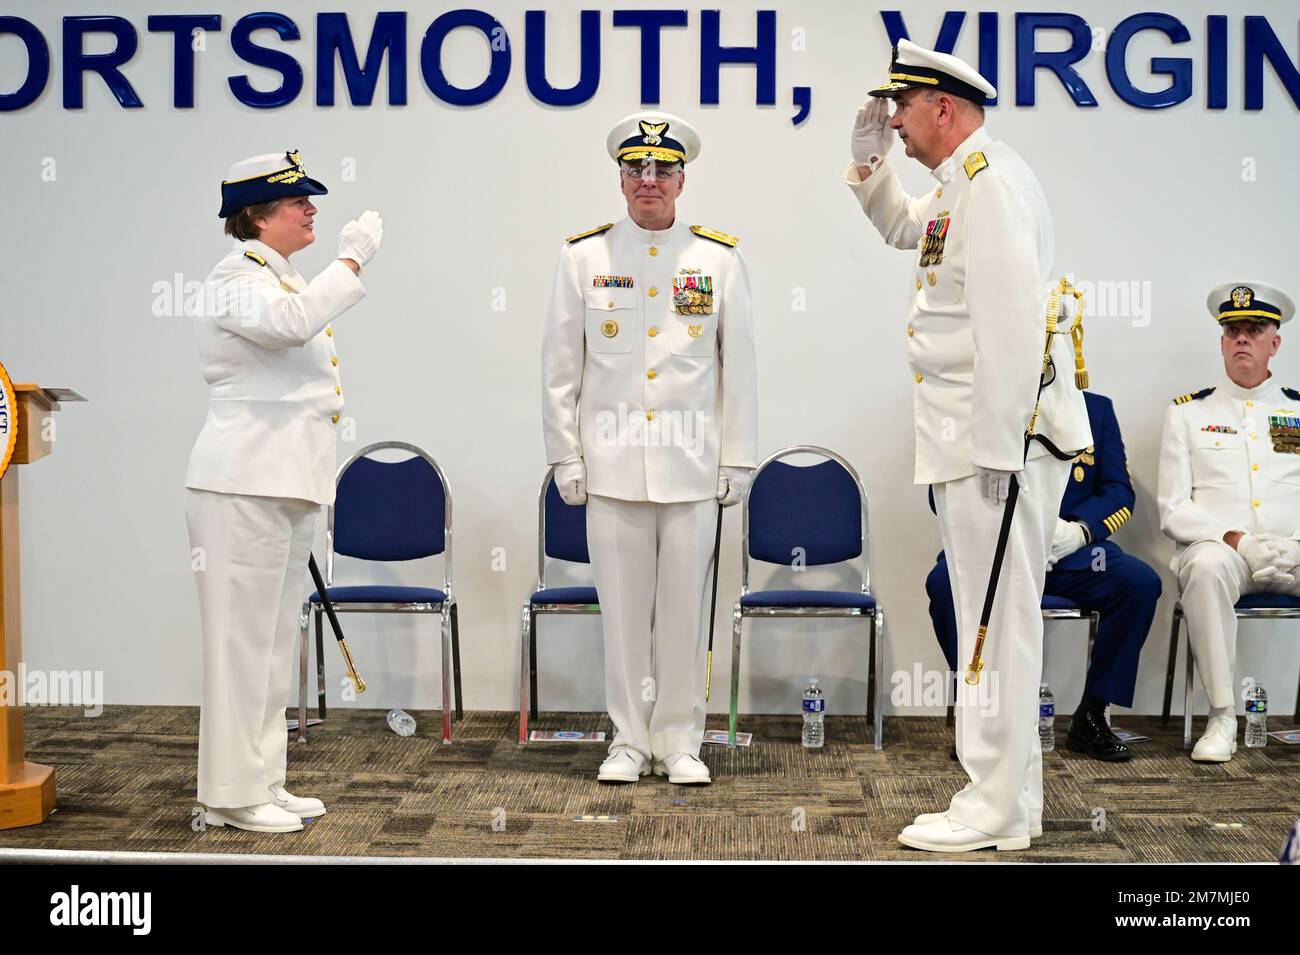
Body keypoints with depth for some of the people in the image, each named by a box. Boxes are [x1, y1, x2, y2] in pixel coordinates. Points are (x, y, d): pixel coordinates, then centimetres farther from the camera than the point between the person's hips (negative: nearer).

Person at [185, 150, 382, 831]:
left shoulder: (281, 277, 20)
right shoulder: (237, 276, -10)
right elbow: (291, 323, -31)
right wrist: (352, 259, -23)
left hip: (288, 483, 10)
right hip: (245, 483, -10)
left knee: (276, 637, 12)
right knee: (244, 636, -5)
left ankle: (263, 780, 20)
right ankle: (231, 793, 2)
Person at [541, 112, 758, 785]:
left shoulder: (720, 260, 6)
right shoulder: (583, 257, 5)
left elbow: (738, 370, 7)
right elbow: (560, 367, 7)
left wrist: (737, 462, 4)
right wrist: (566, 457, 2)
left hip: (692, 469, 0)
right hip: (612, 468, 0)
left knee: (685, 610, 3)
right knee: (622, 610, 4)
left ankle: (680, 743, 15)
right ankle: (629, 742, 15)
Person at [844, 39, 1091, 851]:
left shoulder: (989, 181, -14)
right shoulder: (958, 184, 18)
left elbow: (1012, 319, -23)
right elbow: (904, 229, 40)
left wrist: (997, 447, -24)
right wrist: (870, 163, 22)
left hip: (1000, 438, -10)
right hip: (976, 439, 10)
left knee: (999, 619, -5)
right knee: (997, 617, 14)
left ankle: (997, 811, 2)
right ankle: (1009, 796, 22)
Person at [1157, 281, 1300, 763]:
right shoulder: (1187, 412, 13)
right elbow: (1173, 509, 3)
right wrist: (1234, 539, -13)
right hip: (1219, 548, -1)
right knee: (1206, 565, -37)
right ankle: (1222, 718, -30)